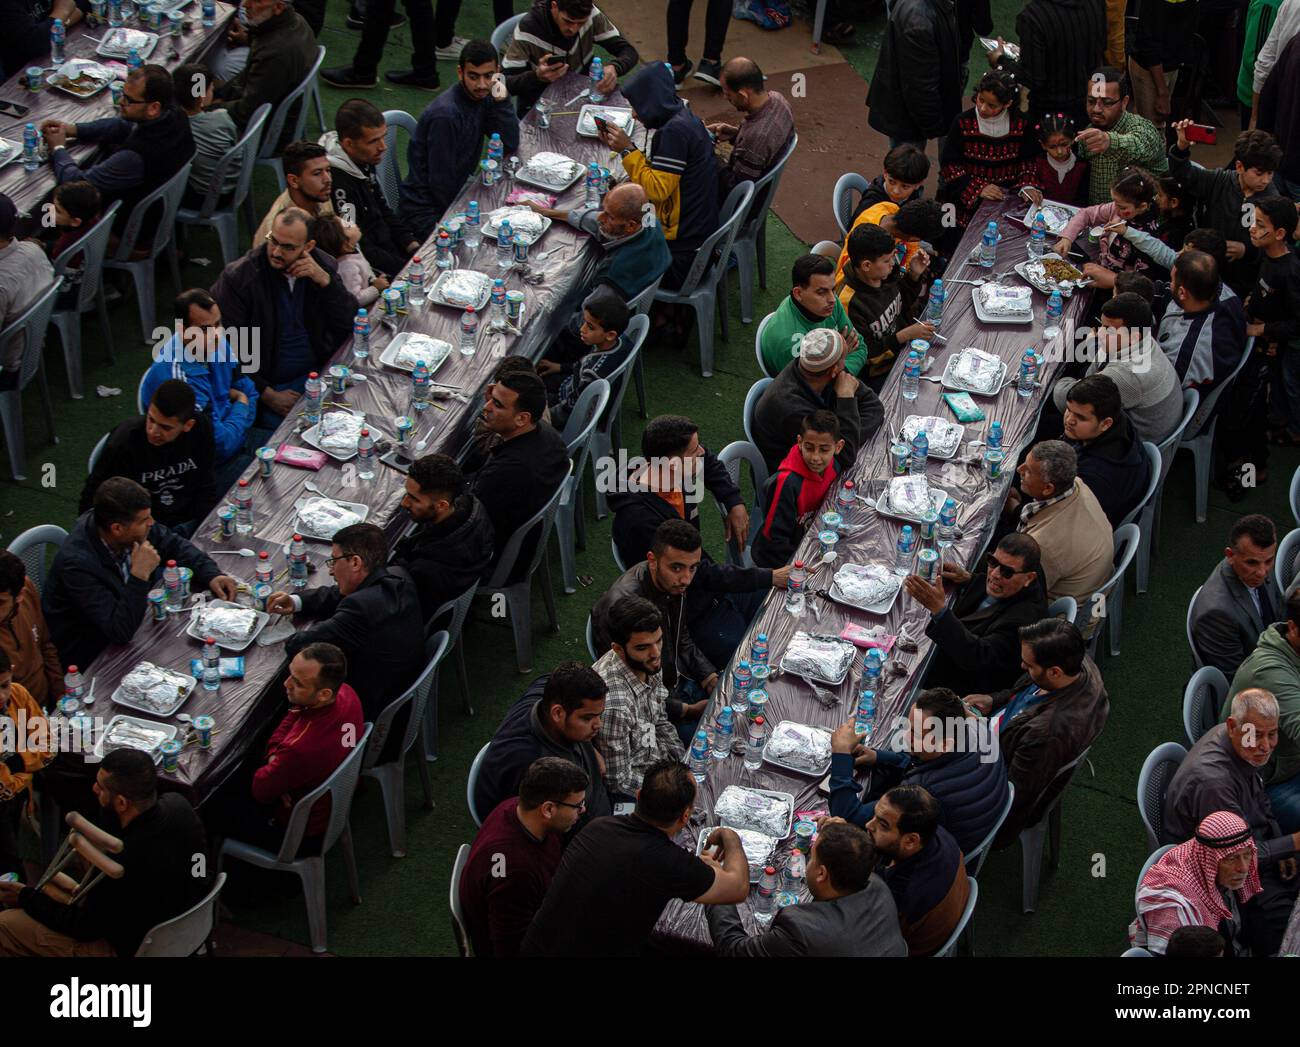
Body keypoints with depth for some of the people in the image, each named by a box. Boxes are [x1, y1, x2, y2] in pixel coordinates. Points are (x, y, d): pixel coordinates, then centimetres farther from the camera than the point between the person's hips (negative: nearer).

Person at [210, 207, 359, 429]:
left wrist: (324, 281, -17)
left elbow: (350, 324, -2)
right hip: (264, 384, -4)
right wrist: (268, 395, -15)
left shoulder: (323, 266, 1)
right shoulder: (237, 277, -12)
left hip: (316, 373, 4)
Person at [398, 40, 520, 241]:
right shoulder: (445, 114, -26)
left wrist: (501, 100, -13)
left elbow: (510, 145, -4)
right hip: (426, 211, -9)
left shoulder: (481, 97, 0)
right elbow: (440, 181, -21)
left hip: (456, 194, 9)